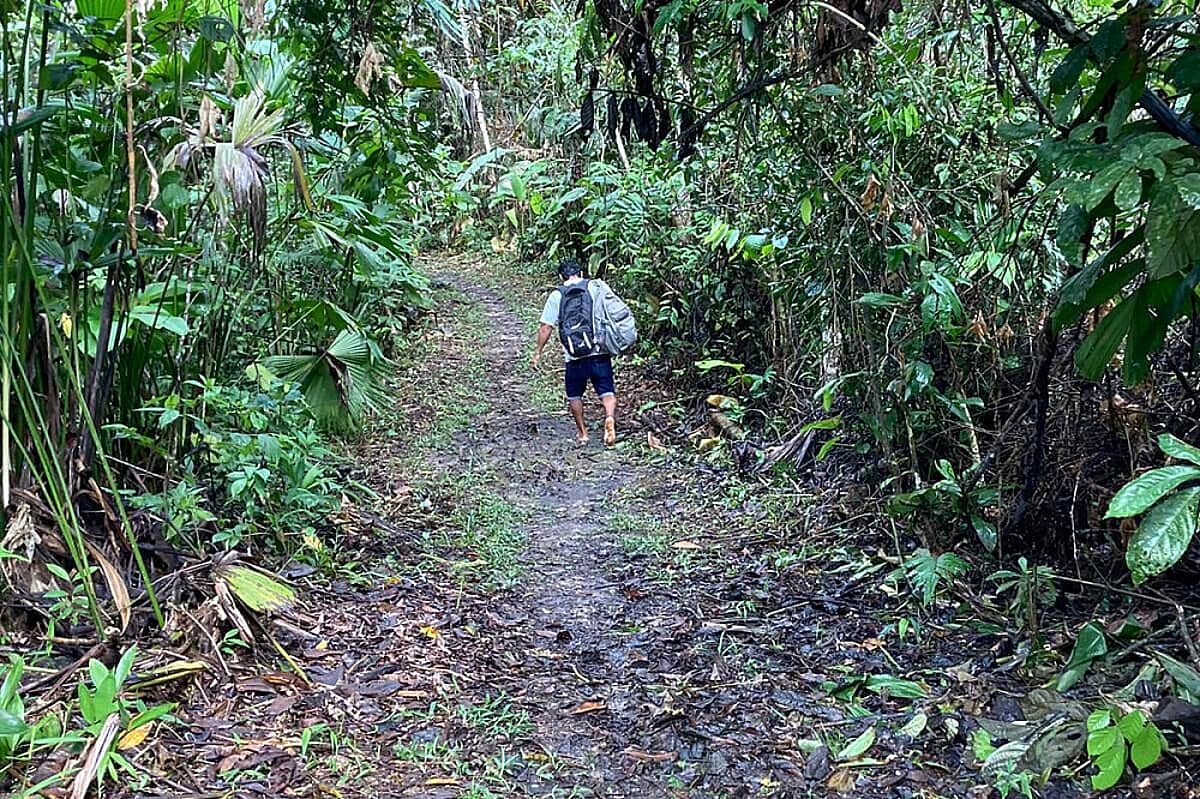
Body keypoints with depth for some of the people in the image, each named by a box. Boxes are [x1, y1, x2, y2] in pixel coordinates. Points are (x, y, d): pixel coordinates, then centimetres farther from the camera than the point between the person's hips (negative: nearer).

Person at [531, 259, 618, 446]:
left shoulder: (557, 295, 1)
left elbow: (546, 327, -1)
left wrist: (538, 351, 9)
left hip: (575, 355, -1)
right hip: (601, 352, 1)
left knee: (574, 395, 18)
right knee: (607, 391, 7)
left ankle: (582, 433, 24)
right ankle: (610, 417, -21)